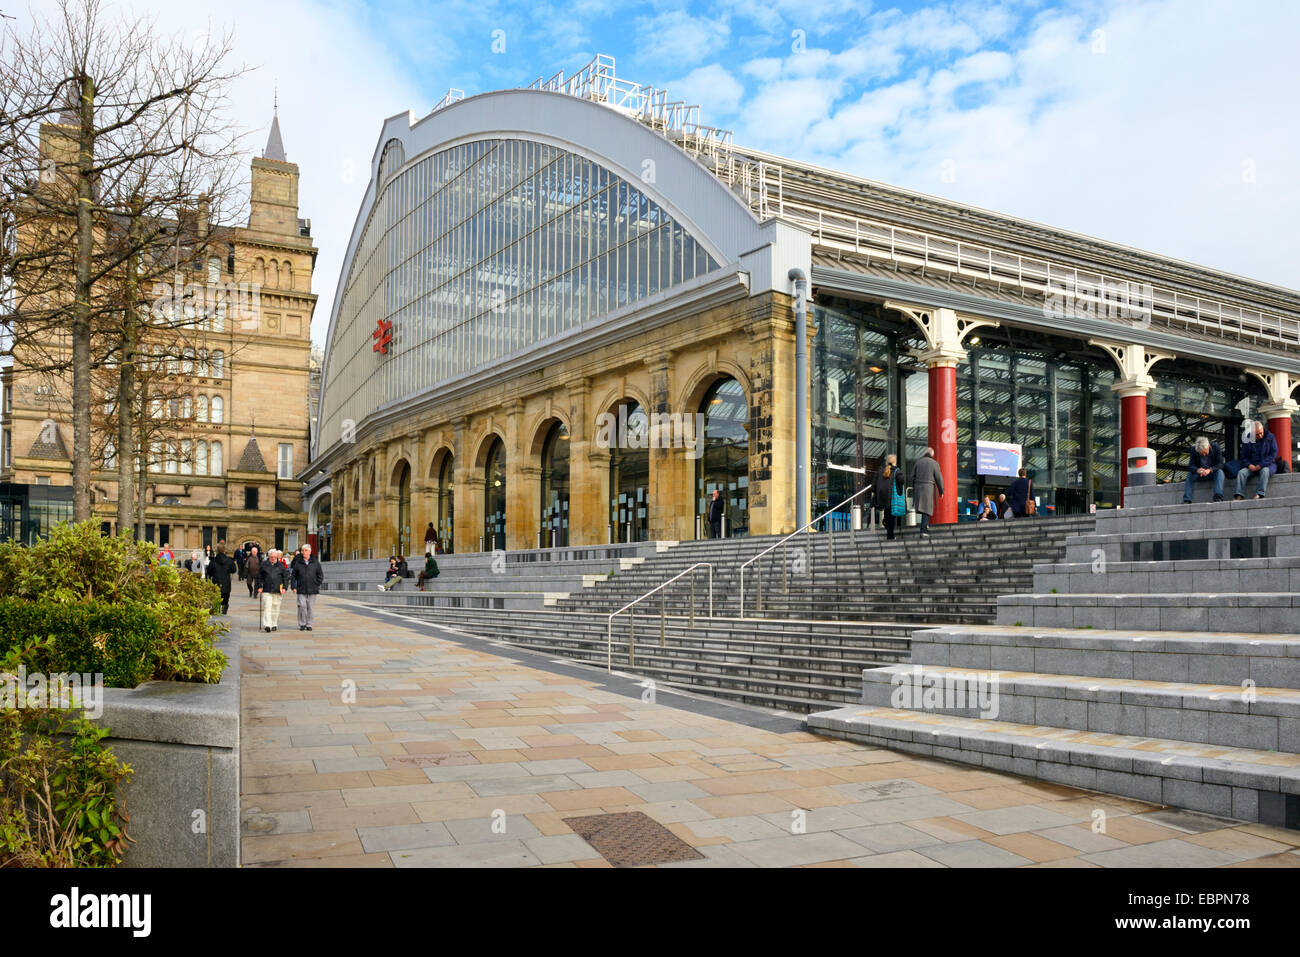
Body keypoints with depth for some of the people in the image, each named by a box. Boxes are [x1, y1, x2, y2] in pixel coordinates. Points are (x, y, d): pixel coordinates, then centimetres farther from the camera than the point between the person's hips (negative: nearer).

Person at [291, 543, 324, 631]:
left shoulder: (315, 562, 4)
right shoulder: (298, 562, 5)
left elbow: (320, 575, 10)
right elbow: (294, 576, 8)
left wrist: (317, 584, 1)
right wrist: (294, 586, 0)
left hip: (312, 590, 0)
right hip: (301, 589, 0)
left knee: (311, 607, 3)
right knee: (302, 606, -8)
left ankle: (309, 624, 12)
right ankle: (302, 624, 4)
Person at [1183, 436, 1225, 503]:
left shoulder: (1215, 446, -14)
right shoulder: (1194, 449, -12)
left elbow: (1220, 464, -19)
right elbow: (1190, 465, -16)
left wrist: (1210, 470, -37)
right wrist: (1197, 470, -40)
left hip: (1213, 473, -1)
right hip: (1200, 474, 1)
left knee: (1220, 472, -32)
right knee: (1189, 474, -27)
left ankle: (1218, 497, -41)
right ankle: (1187, 500, -32)